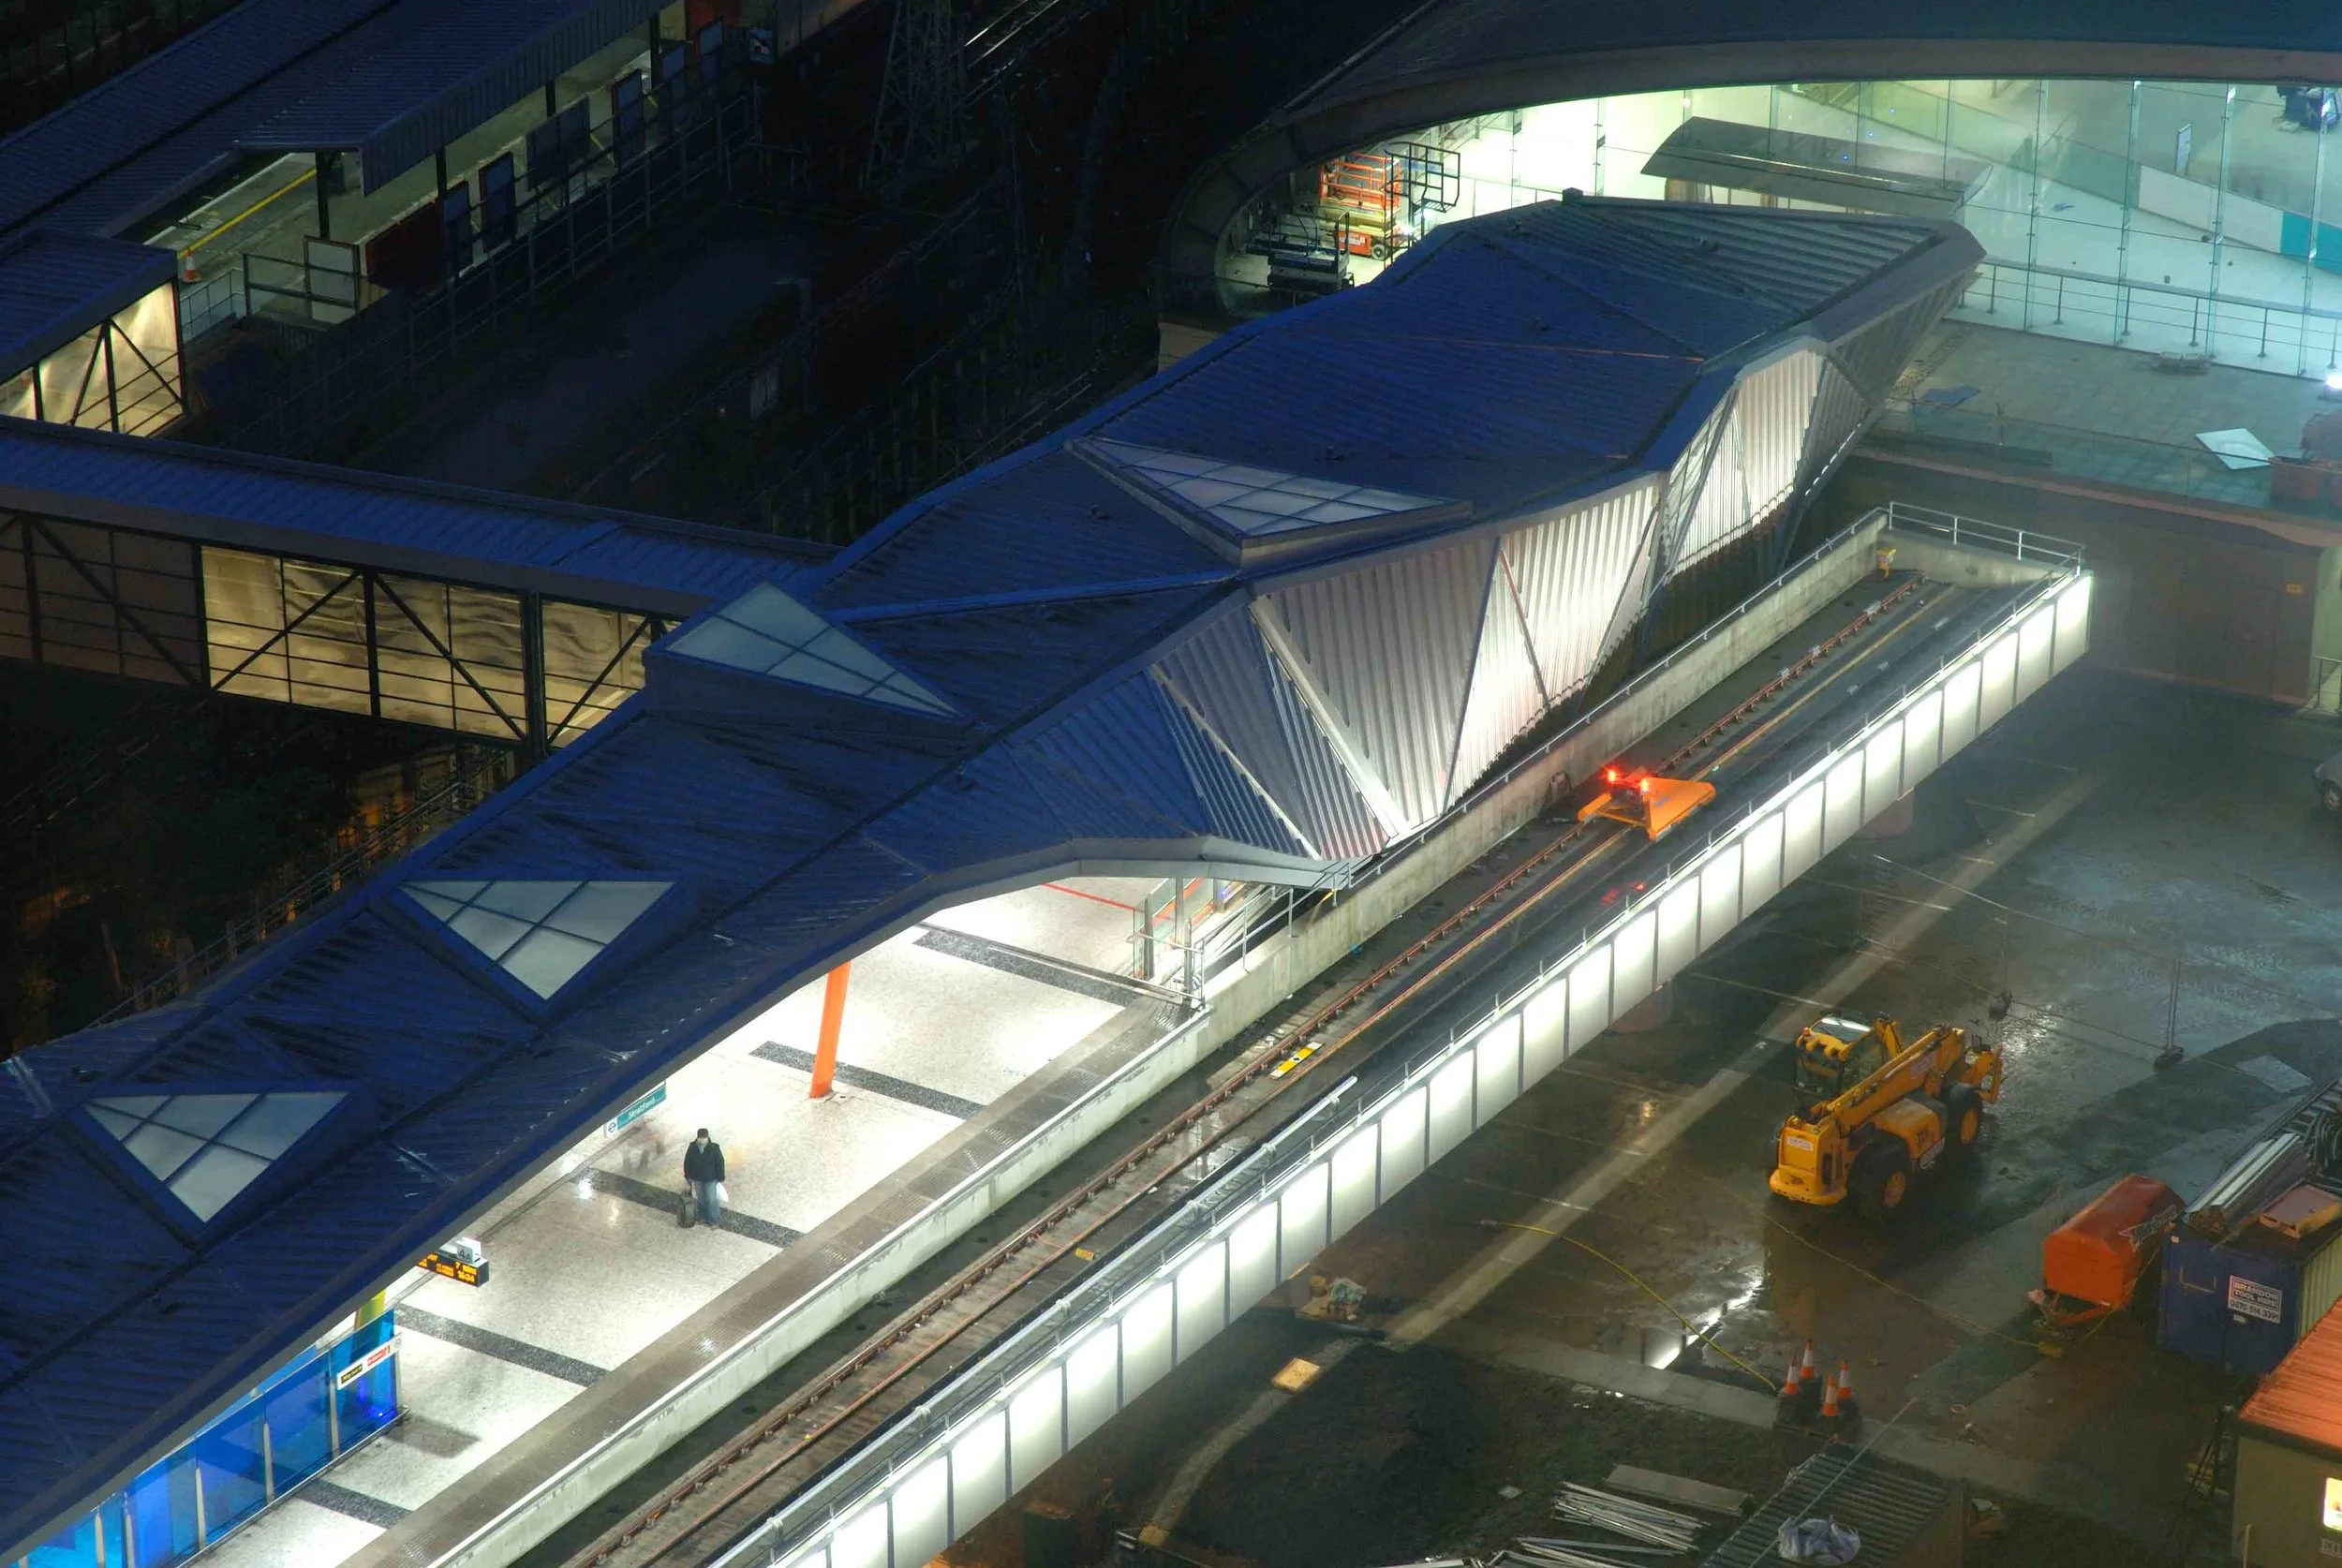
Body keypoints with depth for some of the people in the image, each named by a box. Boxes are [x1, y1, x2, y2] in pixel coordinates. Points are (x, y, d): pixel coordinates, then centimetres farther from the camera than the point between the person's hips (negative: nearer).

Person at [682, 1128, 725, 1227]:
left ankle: (714, 1221, 23)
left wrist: (721, 1178, -5)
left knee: (712, 1200, 3)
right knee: (701, 1200, 19)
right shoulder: (692, 1148, -17)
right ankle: (704, 1217, 43)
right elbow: (687, 1163, -3)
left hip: (711, 1179, -2)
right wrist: (687, 1177, 4)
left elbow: (720, 1164, -11)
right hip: (697, 1179, 2)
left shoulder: (714, 1148, -23)